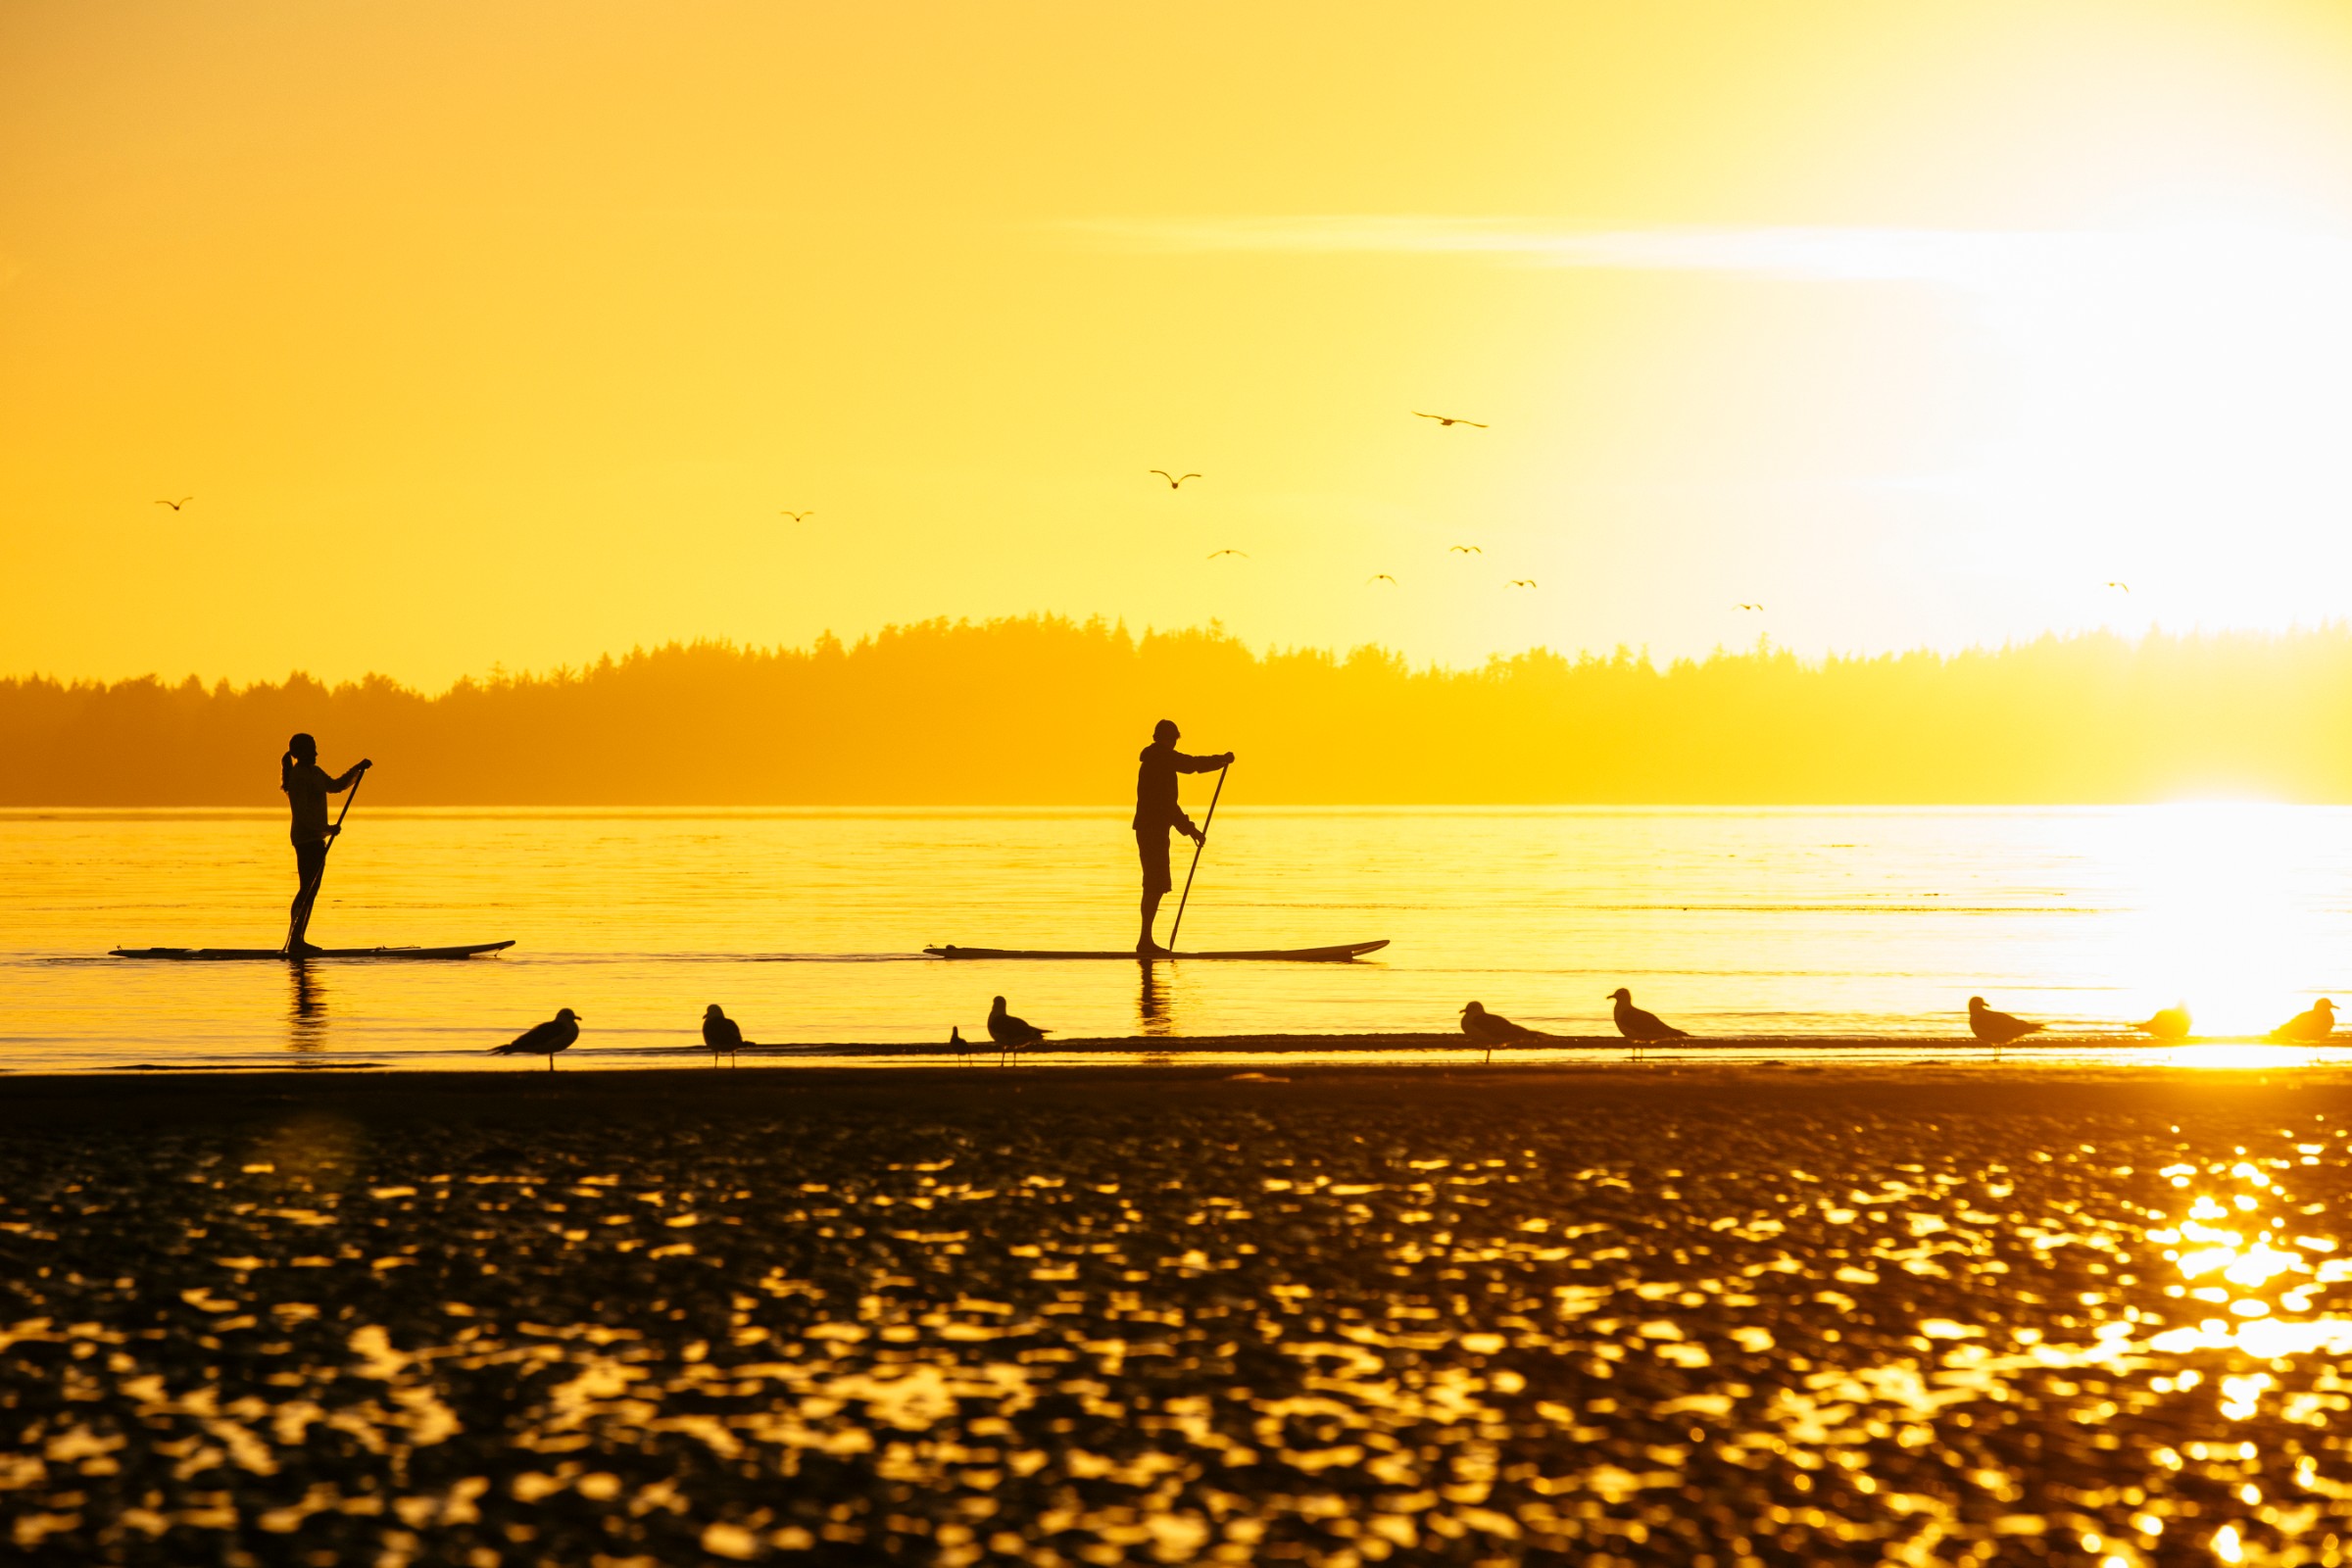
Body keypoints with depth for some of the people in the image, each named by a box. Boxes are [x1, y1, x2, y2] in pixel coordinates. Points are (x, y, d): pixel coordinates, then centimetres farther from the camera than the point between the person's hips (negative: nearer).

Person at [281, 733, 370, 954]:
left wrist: (358, 769, 21)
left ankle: (298, 940, 12)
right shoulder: (298, 777, -15)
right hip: (306, 838, -10)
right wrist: (326, 829, -29)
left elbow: (335, 786, 30)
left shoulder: (314, 772, 14)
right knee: (307, 889, -12)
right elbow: (302, 813, -22)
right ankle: (294, 940, -13)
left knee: (311, 890, 10)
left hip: (316, 838, 10)